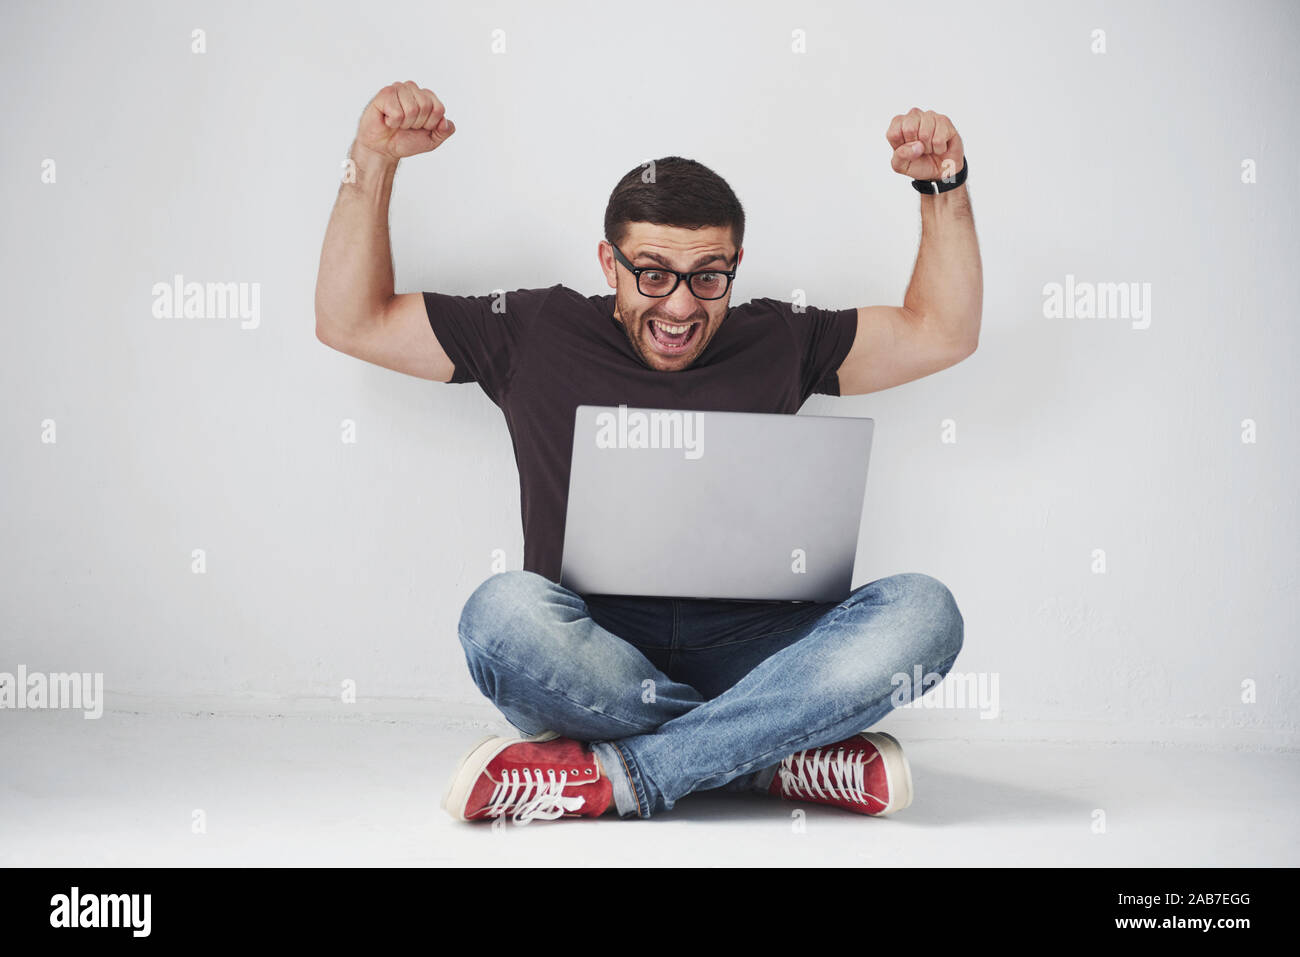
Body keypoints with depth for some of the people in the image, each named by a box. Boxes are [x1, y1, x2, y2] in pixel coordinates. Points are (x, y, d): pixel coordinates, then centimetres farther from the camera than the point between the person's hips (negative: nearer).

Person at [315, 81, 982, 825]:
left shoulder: (778, 340, 13)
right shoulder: (536, 335, 10)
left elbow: (945, 334, 15)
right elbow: (350, 322, 12)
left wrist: (944, 187, 5)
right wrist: (374, 163, 4)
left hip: (745, 661, 2)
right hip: (591, 663, -1)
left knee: (922, 612, -26)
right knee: (504, 613, -36)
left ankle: (613, 776, -28)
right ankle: (783, 758, -25)